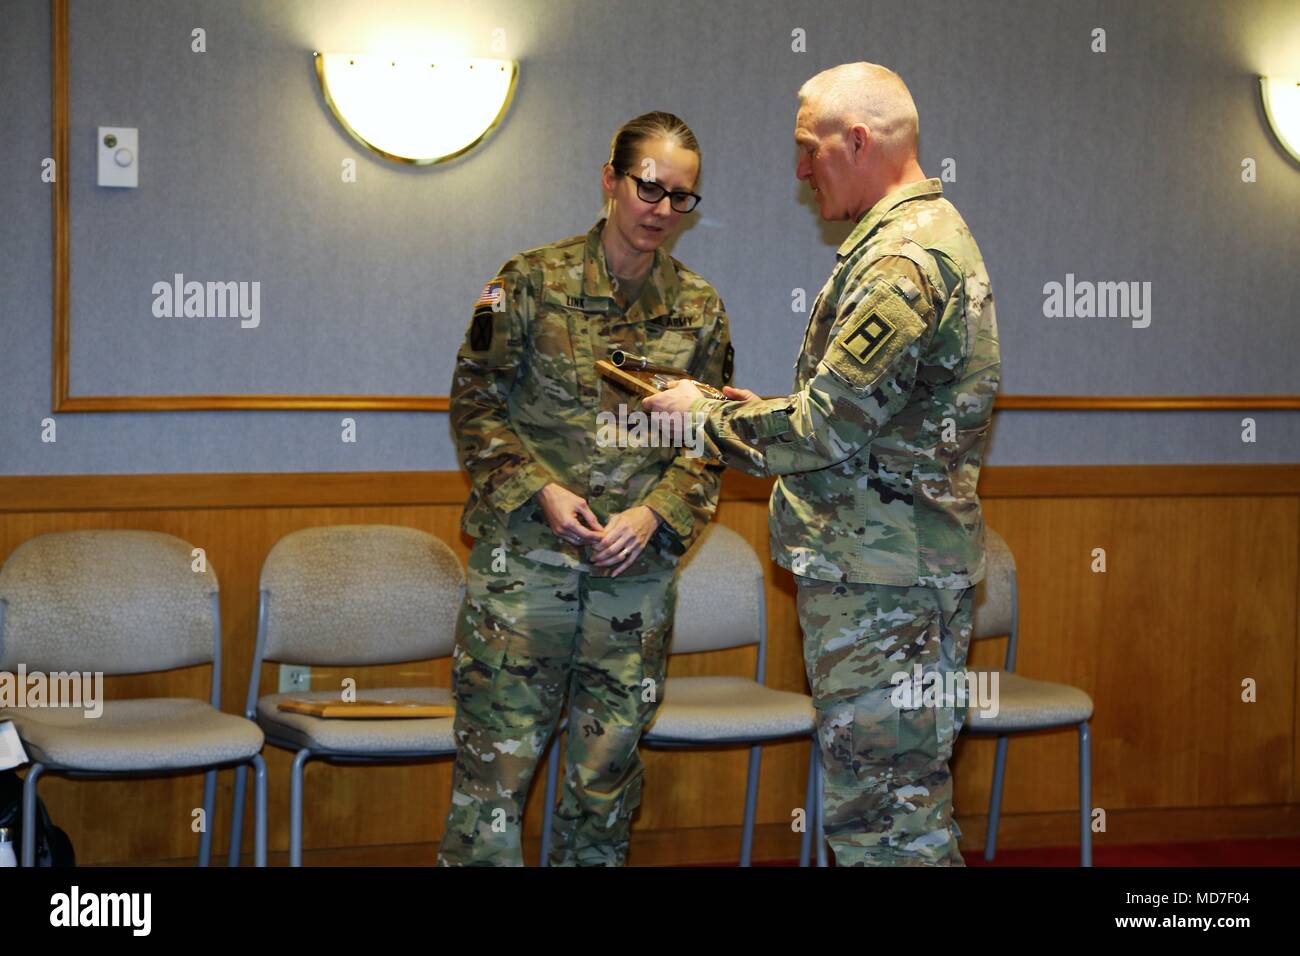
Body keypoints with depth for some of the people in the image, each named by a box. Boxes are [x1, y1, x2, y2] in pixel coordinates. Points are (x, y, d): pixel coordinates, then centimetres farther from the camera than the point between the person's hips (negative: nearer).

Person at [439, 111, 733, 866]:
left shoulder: (699, 309, 7)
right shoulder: (533, 281, -1)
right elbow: (476, 404, 0)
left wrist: (657, 513, -8)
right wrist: (540, 490, -12)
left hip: (638, 568, 3)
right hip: (524, 556, -3)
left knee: (609, 768, 10)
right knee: (496, 758, -4)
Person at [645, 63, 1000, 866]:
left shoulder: (904, 259, -18)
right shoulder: (930, 232, 17)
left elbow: (826, 430, -20)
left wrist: (707, 416, -6)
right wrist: (767, 413, 16)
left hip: (880, 580, -11)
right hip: (902, 564, 11)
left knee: (877, 812, -7)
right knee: (903, 795, 15)